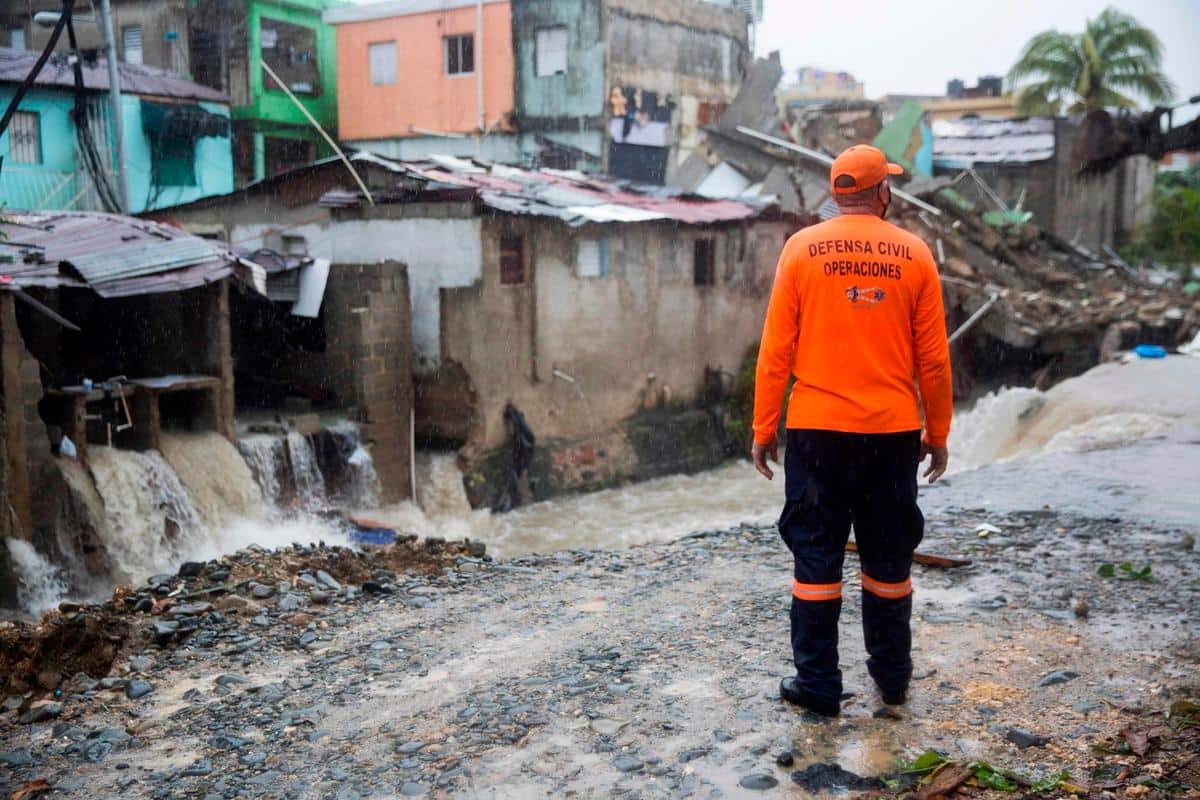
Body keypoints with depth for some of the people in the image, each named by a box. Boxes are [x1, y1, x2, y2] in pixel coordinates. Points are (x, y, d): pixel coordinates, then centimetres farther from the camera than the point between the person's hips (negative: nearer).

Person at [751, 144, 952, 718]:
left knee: (816, 556, 7)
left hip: (817, 428, -1)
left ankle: (818, 685, 13)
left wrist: (763, 428, 3)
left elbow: (776, 349, -4)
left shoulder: (802, 248, -2)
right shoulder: (913, 254, 1)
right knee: (888, 558, 14)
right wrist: (937, 434, 12)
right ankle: (892, 677, 28)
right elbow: (933, 357, 3)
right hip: (893, 431, 1)